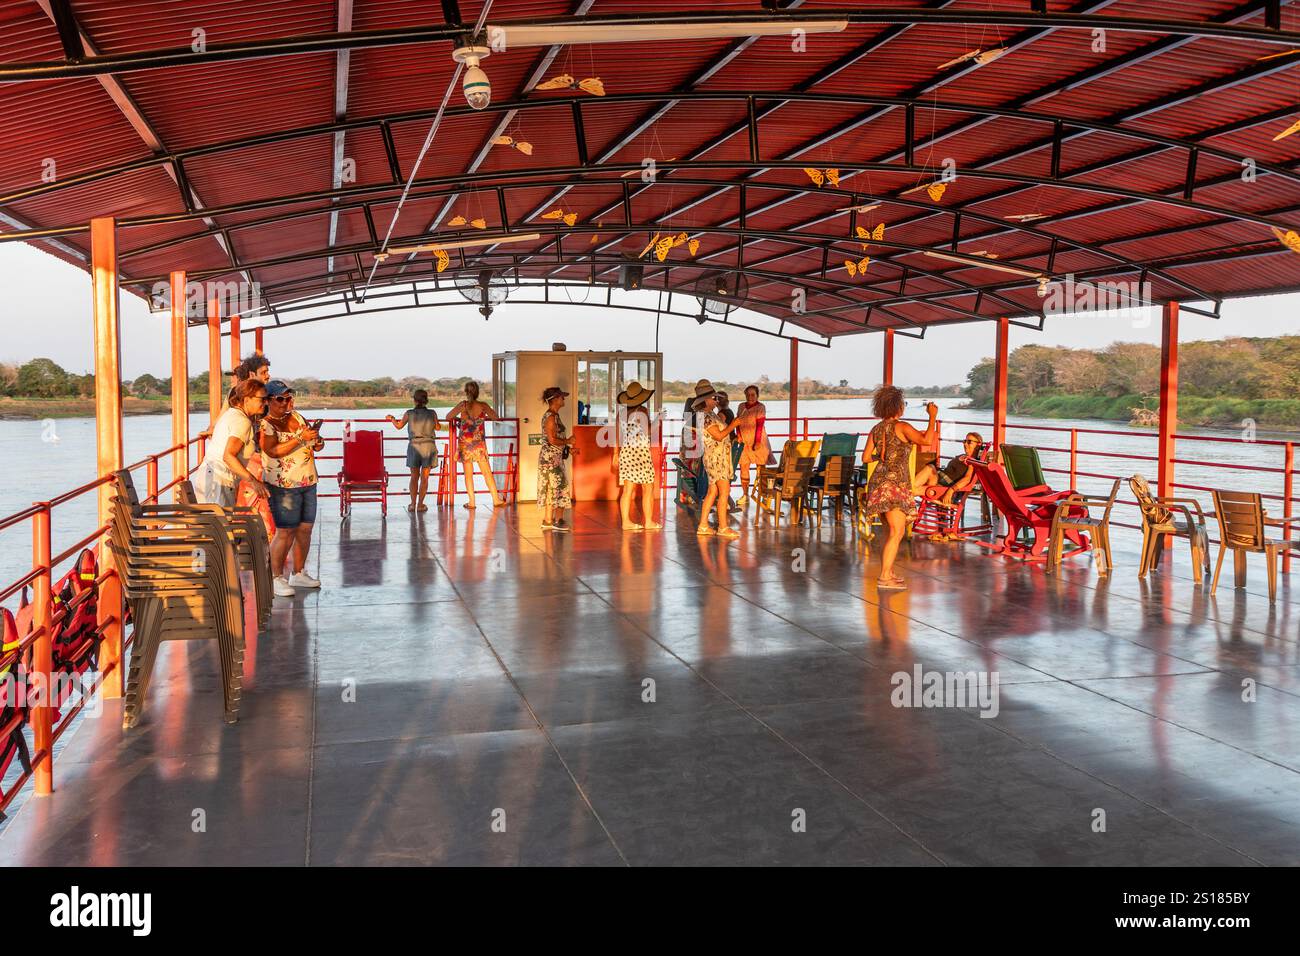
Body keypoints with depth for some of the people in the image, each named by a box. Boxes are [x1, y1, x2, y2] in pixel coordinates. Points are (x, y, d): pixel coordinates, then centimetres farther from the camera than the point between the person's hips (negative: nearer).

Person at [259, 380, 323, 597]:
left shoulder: (296, 417, 11)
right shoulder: (264, 425, -9)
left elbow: (315, 444, 18)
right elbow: (274, 451, -24)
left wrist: (317, 441, -5)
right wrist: (300, 438, -29)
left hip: (308, 483, 7)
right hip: (284, 486, -7)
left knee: (305, 529, 10)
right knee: (285, 532, -7)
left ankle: (298, 573, 22)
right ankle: (276, 578, 3)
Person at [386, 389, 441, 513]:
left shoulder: (409, 413, -6)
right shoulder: (432, 413, -6)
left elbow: (399, 426, 10)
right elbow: (437, 428, 10)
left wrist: (391, 418, 29)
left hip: (414, 446, 0)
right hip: (429, 446, 0)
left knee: (414, 477, 11)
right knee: (424, 477, 6)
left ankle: (413, 504, 7)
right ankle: (420, 504, 4)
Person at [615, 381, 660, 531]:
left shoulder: (622, 412, 6)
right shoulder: (642, 411, -9)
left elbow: (617, 434, 10)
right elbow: (648, 432, -10)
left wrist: (616, 453, 17)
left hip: (625, 451, 5)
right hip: (641, 451, -5)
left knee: (628, 489, 5)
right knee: (648, 489, 5)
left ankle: (626, 521, 3)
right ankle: (648, 521, 8)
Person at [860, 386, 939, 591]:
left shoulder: (876, 430, 10)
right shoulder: (901, 427, -10)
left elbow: (866, 457, 12)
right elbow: (926, 440, -20)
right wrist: (933, 416, -9)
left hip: (879, 480, 8)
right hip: (894, 483, -8)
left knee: (894, 531, 17)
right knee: (897, 531, -9)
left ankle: (888, 572, 20)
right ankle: (884, 578, -14)